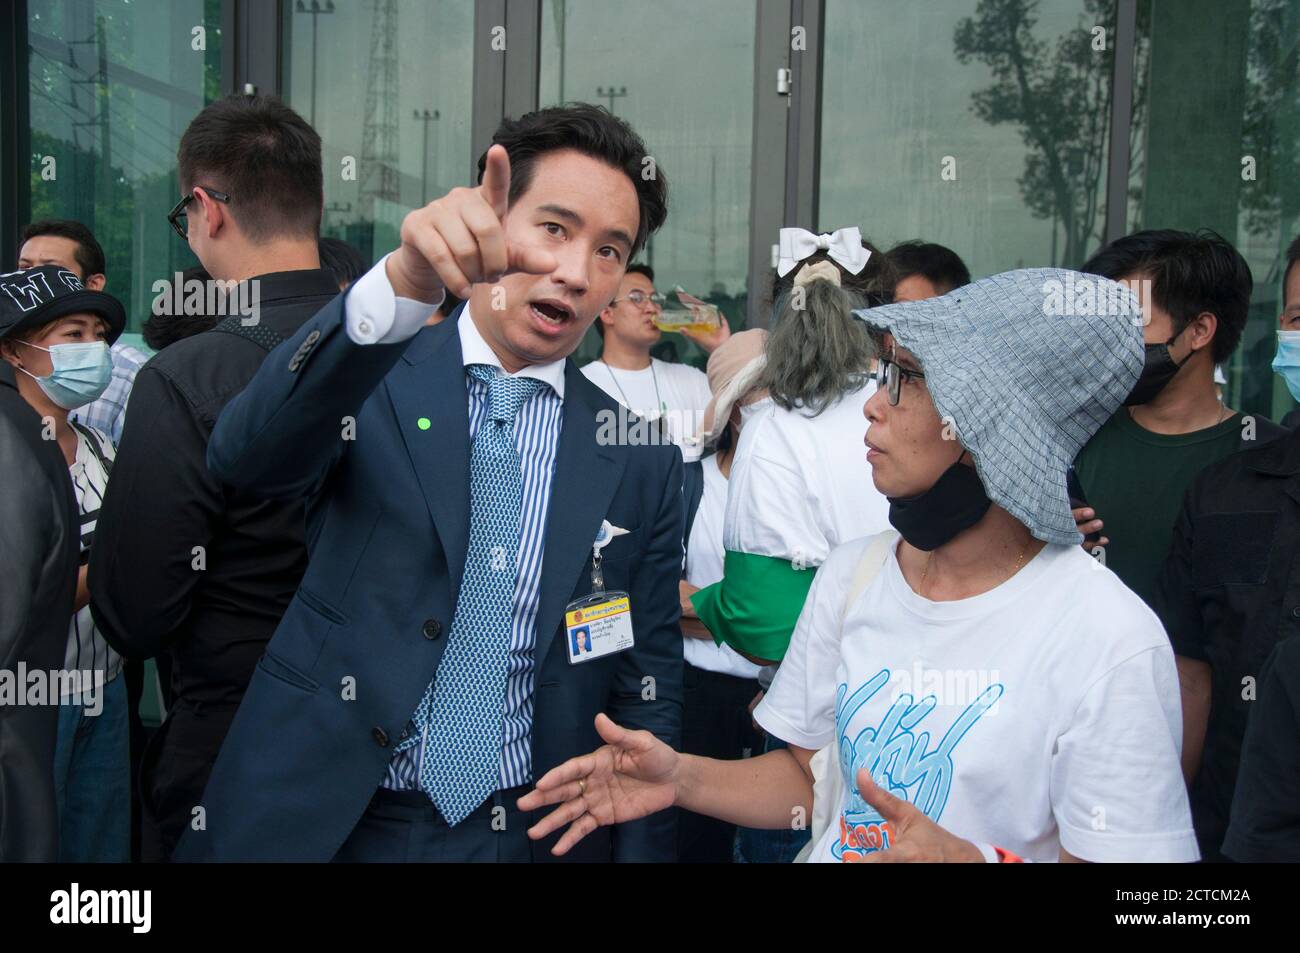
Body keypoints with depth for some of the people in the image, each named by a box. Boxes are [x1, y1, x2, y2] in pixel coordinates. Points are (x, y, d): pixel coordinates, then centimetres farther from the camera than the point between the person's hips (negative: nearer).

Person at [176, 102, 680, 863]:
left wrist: (643, 848, -5)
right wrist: (405, 283, -41)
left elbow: (647, 687, 2)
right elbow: (246, 455, -27)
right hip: (316, 823, -1)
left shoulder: (643, 461, -1)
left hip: (524, 832, 2)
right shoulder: (370, 379, -6)